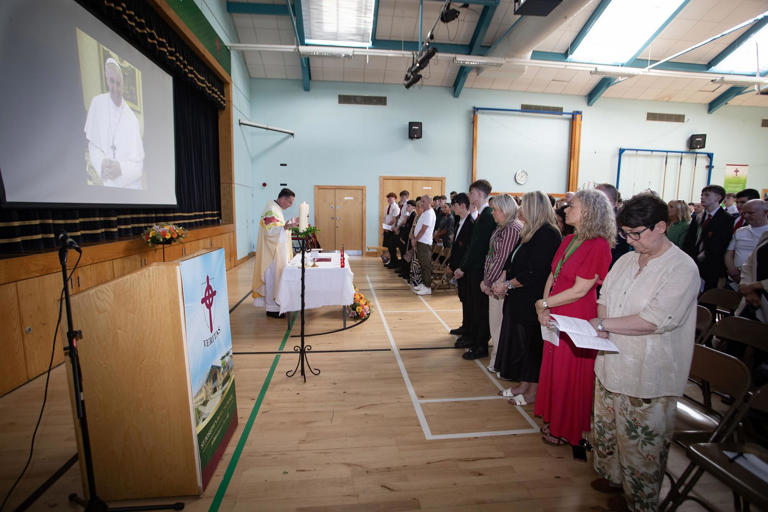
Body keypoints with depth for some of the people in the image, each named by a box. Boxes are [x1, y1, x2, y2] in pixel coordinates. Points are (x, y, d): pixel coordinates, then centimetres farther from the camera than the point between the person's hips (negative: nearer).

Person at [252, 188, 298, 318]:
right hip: (272, 252, -10)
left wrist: (288, 225, 14)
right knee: (273, 277, -3)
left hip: (277, 251, 10)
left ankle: (274, 304, 25)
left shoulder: (276, 209, 14)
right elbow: (270, 231, -27)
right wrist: (285, 227, -40)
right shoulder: (271, 210, -18)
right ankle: (272, 308, 6)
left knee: (276, 277, 15)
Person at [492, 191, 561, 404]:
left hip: (532, 302, -9)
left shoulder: (547, 234, -18)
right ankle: (524, 384, 32)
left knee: (531, 345, 4)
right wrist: (503, 281, 0)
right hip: (519, 300, 9)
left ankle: (533, 392, 21)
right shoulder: (530, 232, 12)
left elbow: (535, 273, -23)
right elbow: (513, 262, 16)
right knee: (520, 342, 16)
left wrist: (507, 285, -15)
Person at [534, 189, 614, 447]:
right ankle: (553, 420, 36)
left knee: (570, 374, 8)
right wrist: (544, 306, -5)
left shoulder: (598, 246, -17)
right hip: (555, 317, 7)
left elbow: (579, 290, -20)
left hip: (577, 320, -7)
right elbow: (552, 276, 8)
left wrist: (544, 304, -11)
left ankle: (566, 429, 29)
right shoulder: (568, 241, 8)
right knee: (554, 368, 17)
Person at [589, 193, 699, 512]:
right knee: (606, 427, 20)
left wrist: (602, 324, -18)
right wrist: (603, 329, -8)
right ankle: (612, 476, 43)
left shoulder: (683, 268, -14)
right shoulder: (626, 260, 7)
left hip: (648, 376, -6)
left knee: (641, 442, 8)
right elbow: (604, 299, 9)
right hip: (612, 363, 6)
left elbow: (654, 320, -22)